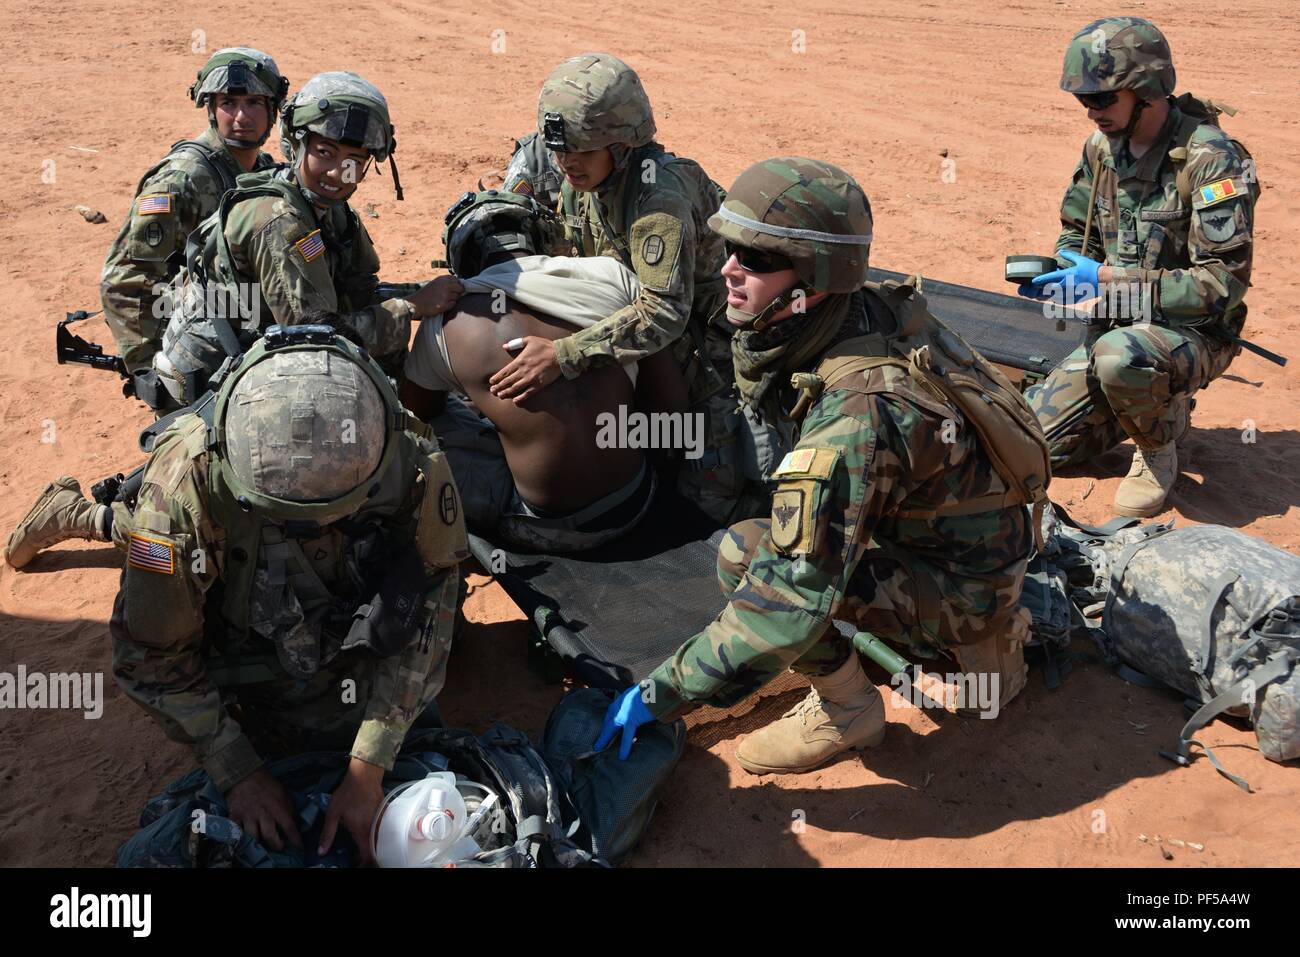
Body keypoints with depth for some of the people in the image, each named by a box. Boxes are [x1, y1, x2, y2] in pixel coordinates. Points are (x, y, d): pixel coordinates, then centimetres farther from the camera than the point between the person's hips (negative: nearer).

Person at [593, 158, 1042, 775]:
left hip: (962, 586, -9)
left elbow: (788, 605, -35)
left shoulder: (856, 412, -35)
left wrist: (658, 695, -27)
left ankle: (846, 711, 3)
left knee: (746, 556, -24)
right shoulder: (878, 306, -10)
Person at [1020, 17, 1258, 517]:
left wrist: (1106, 279, -29)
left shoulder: (1209, 160, -20)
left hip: (1193, 332, -7)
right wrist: (1062, 266, -10)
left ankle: (1159, 451, -8)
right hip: (1118, 327, 7)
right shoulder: (1102, 146, 2)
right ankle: (1160, 407, 20)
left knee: (1120, 355, -41)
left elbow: (1223, 284, -24)